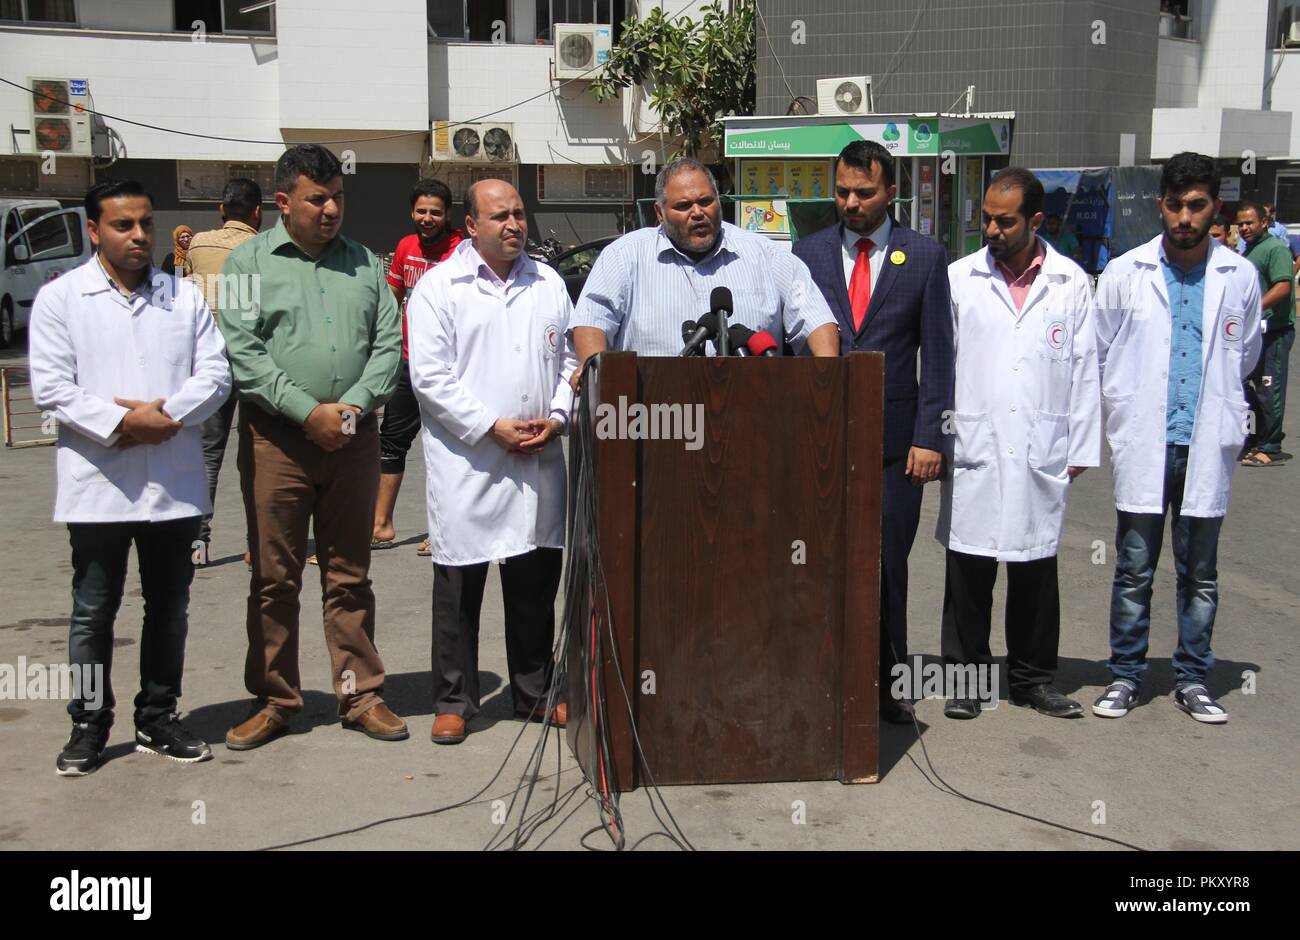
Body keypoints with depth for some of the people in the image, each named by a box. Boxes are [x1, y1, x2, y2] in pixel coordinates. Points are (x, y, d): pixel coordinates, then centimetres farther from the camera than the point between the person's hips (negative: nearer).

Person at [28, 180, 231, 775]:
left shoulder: (185, 297, 10)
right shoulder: (60, 298, 2)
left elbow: (215, 373, 3)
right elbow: (51, 387, -6)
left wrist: (168, 413, -14)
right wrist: (121, 424, -17)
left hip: (175, 483, 3)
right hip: (98, 485, -3)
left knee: (169, 608, 11)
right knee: (93, 613, 6)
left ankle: (157, 719, 24)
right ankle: (89, 724, 19)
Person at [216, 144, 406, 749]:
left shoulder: (363, 263, 12)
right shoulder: (250, 261, 3)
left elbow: (388, 343, 6)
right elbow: (241, 352, -7)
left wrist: (354, 405, -10)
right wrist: (308, 412, -14)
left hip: (354, 441, 3)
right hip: (276, 442, -2)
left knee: (350, 577, 9)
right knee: (274, 579, 4)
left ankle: (360, 695, 17)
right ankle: (274, 701, 16)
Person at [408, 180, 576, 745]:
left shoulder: (549, 284, 13)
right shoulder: (438, 287, -2)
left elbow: (570, 358, 17)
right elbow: (430, 376, -8)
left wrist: (557, 417, 0)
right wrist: (492, 426, -13)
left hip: (539, 460, 4)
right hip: (467, 462, -4)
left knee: (536, 581, 10)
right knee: (459, 586, 2)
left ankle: (536, 695, 24)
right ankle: (453, 702, 15)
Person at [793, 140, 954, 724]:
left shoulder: (925, 256, 4)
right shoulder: (808, 253, 8)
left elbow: (937, 355, 2)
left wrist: (928, 437, -5)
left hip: (894, 439, -1)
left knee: (887, 566, 5)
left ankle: (886, 683, 17)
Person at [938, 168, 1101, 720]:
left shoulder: (1071, 282, 6)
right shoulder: (960, 278, 4)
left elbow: (1084, 370, 7)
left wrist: (1081, 449, 4)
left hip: (1041, 457, 1)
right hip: (972, 452, -1)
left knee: (1036, 572, 9)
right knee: (968, 570, 3)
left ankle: (1033, 678, 23)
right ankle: (966, 674, 17)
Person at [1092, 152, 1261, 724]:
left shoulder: (1239, 277, 3)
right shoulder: (1125, 273, -1)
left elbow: (1246, 356, 17)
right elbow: (1098, 354, 8)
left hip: (1207, 447, 1)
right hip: (1142, 445, -1)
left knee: (1200, 574, 10)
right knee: (1133, 571, 5)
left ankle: (1192, 678, 22)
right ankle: (1125, 675, 17)